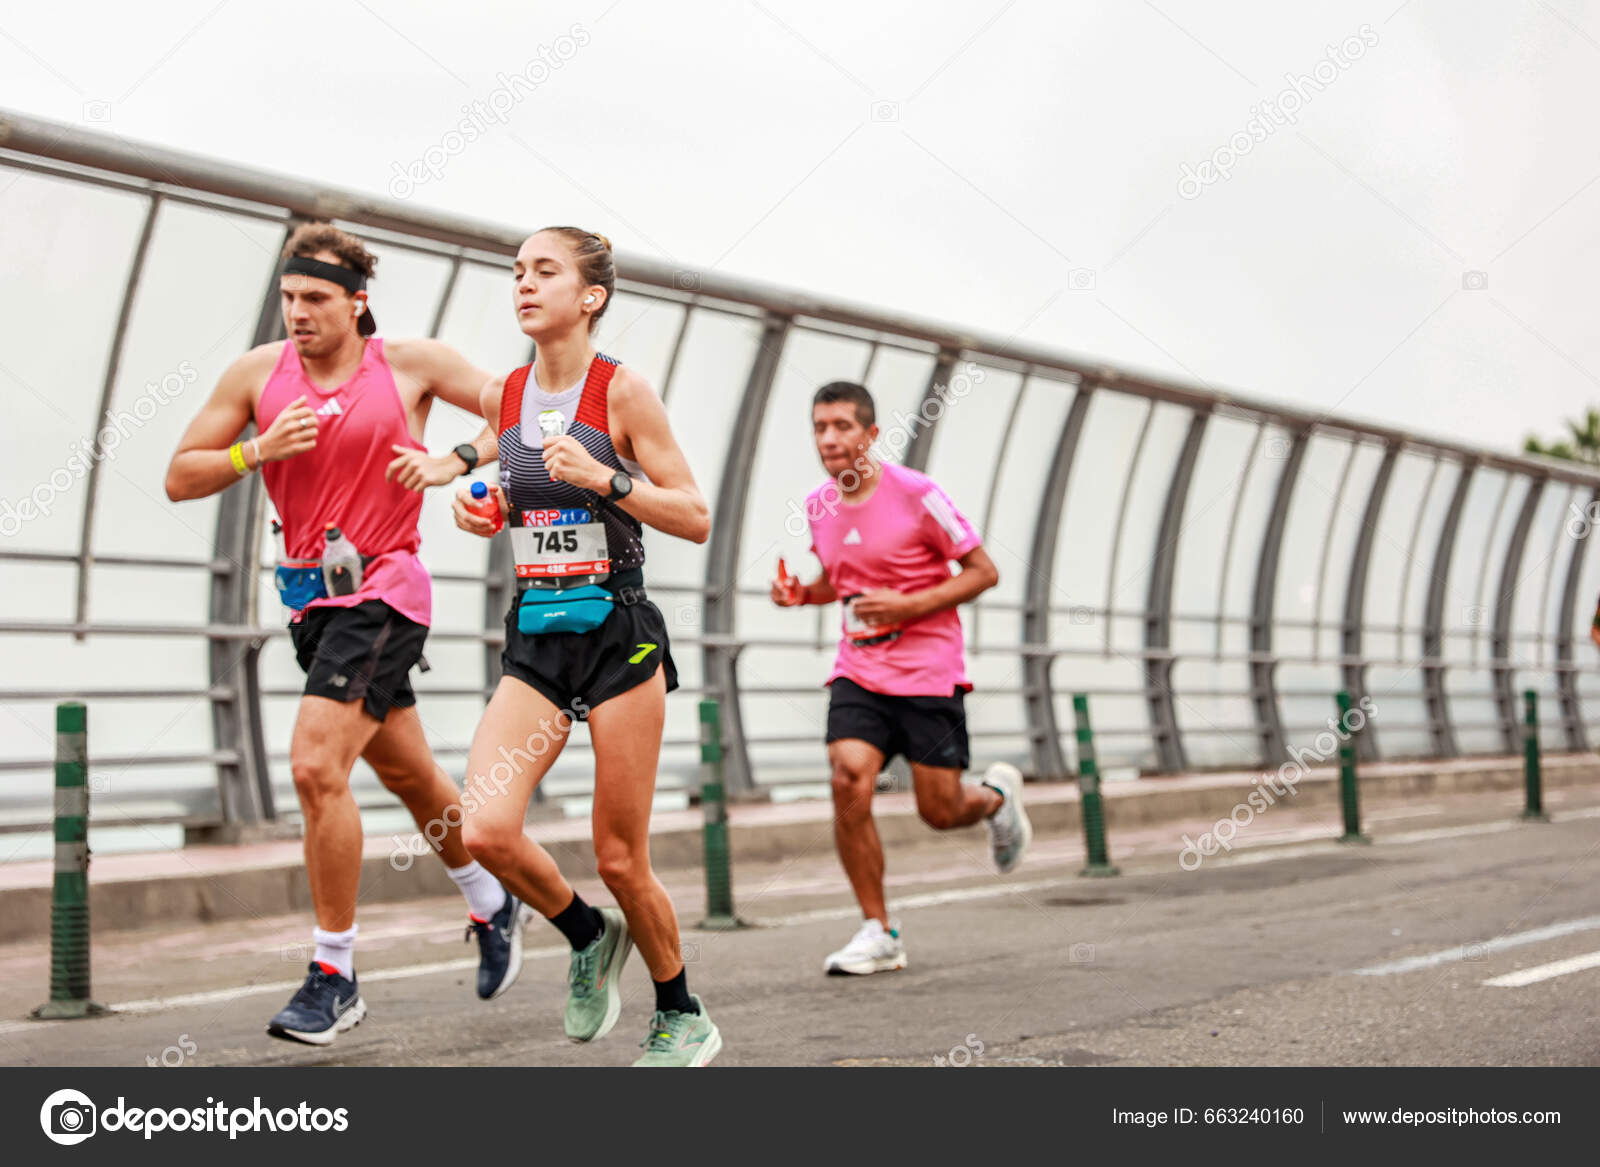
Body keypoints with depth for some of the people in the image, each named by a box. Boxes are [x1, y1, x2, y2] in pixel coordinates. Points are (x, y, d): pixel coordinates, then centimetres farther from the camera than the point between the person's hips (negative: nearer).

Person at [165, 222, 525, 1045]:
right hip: (311, 598, 5)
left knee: (316, 768, -19)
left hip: (382, 591, -5)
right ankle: (494, 908, 41)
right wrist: (260, 451, -13)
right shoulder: (257, 373, 3)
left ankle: (334, 977, -8)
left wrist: (452, 462, -14)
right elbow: (180, 478, 3)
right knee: (408, 773, 18)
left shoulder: (412, 364, -5)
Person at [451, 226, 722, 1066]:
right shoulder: (503, 396, 8)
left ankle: (683, 1018, 25)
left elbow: (696, 519, -7)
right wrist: (485, 512, 2)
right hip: (534, 640, 5)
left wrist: (602, 477, -19)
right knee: (483, 831, -13)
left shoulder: (623, 392, -7)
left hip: (618, 635, -5)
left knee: (619, 859, 1)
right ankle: (588, 935, 17)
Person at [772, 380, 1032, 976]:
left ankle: (996, 795, 37)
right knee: (849, 782, -18)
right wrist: (801, 593, 1)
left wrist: (907, 605, -18)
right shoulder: (818, 505, 5)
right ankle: (878, 931, -5)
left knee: (941, 811, -1)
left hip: (928, 672, -4)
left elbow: (983, 572, -7)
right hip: (858, 670, 4)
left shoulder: (916, 494, -12)